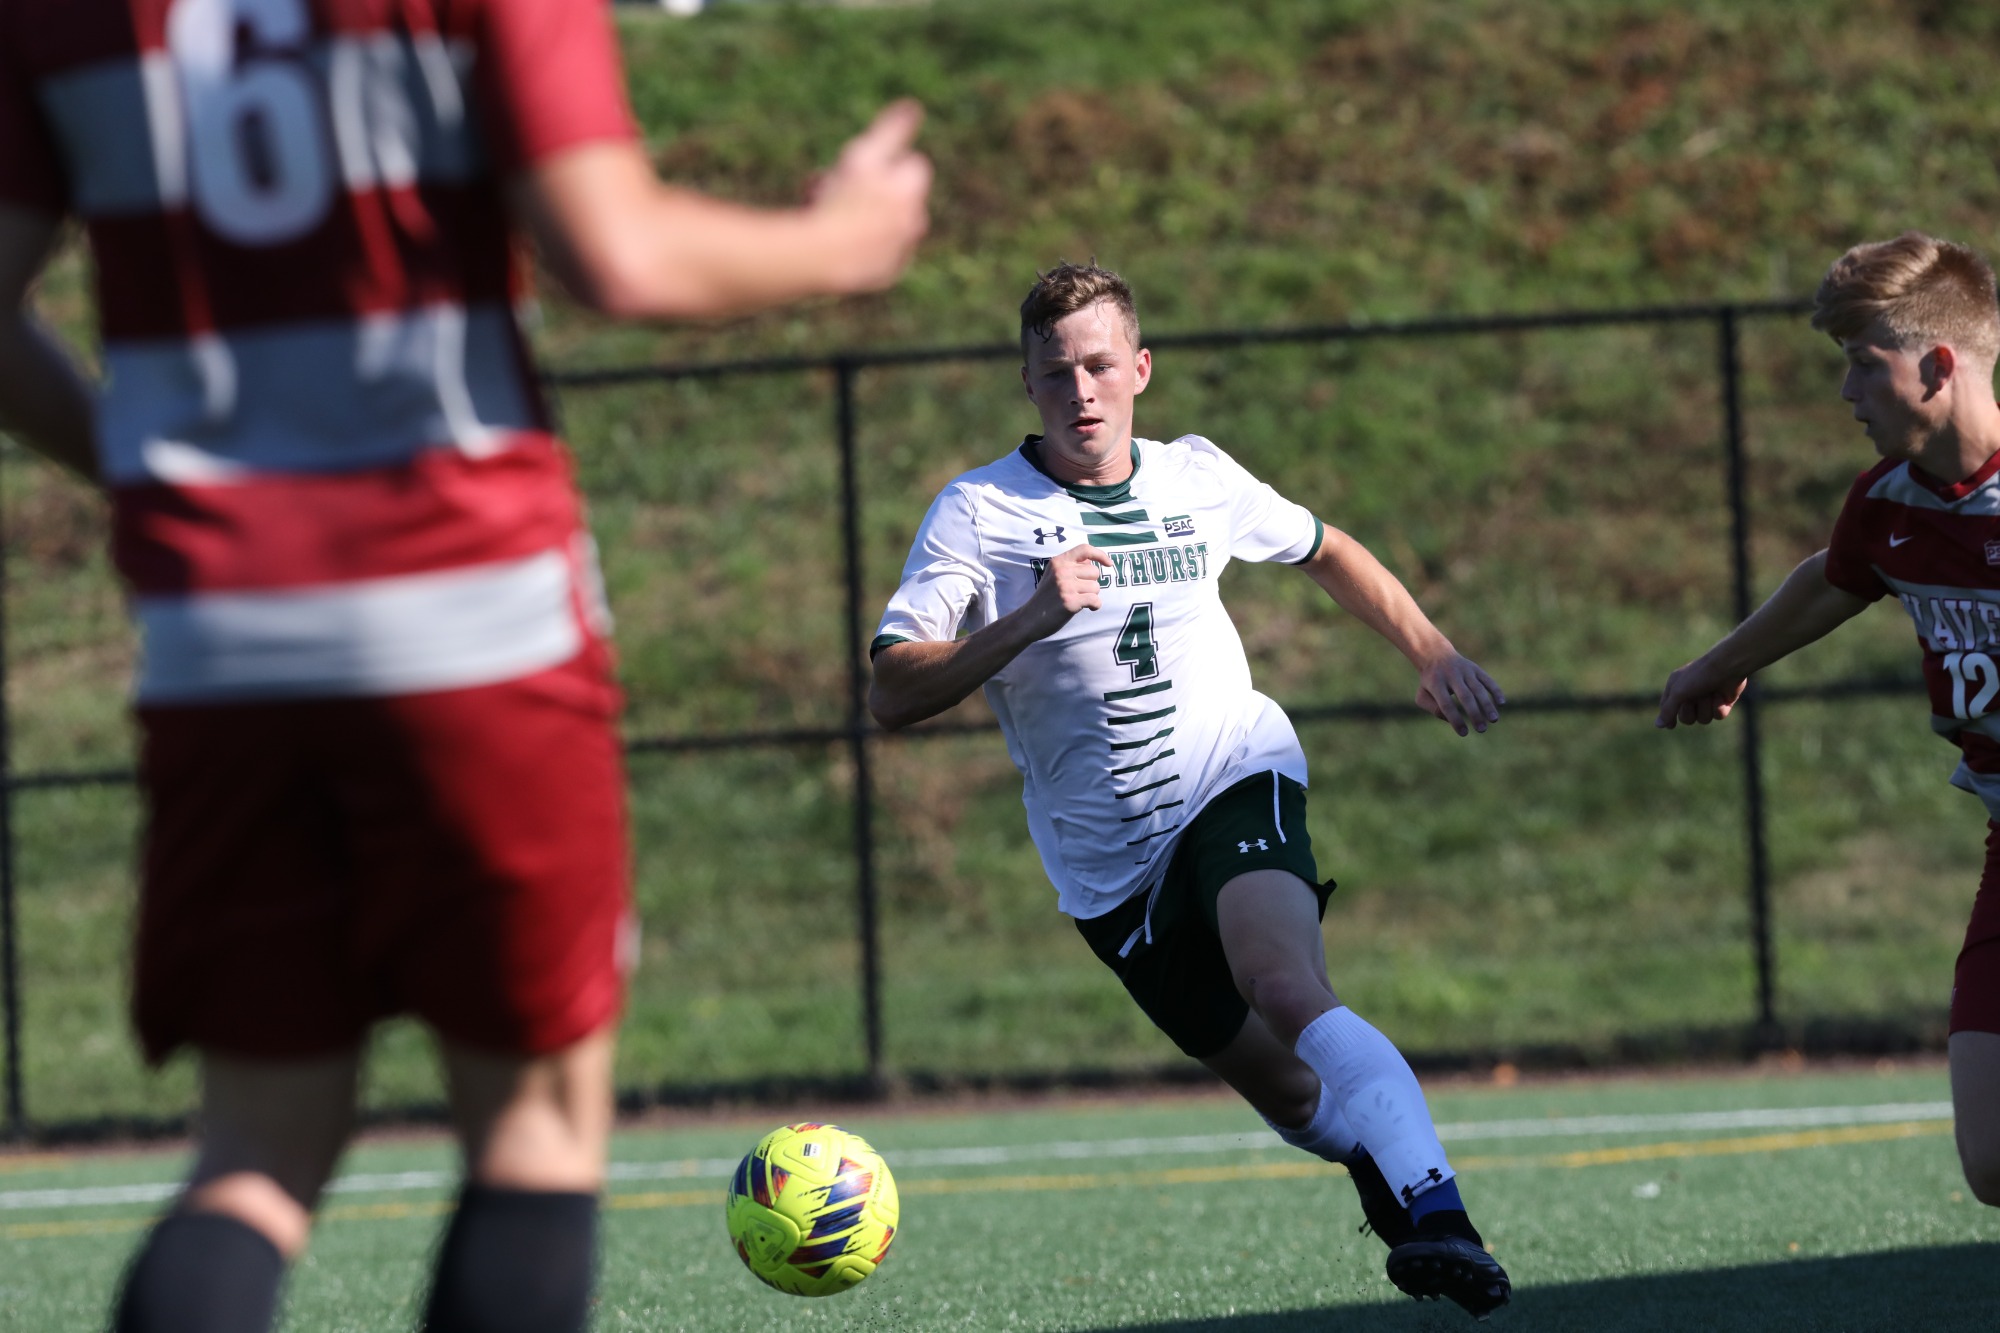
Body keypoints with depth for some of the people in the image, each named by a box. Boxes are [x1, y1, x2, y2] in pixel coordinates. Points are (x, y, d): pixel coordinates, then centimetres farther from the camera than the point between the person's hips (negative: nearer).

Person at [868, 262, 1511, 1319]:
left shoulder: (1197, 479, 5)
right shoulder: (978, 514, -4)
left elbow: (1326, 553, 26)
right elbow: (892, 695, -14)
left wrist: (1433, 653, 18)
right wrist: (1031, 620, -25)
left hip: (1234, 782, -1)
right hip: (1109, 866, 1)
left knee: (1287, 992, -31)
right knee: (1287, 1090, -1)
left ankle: (1432, 1214, -43)